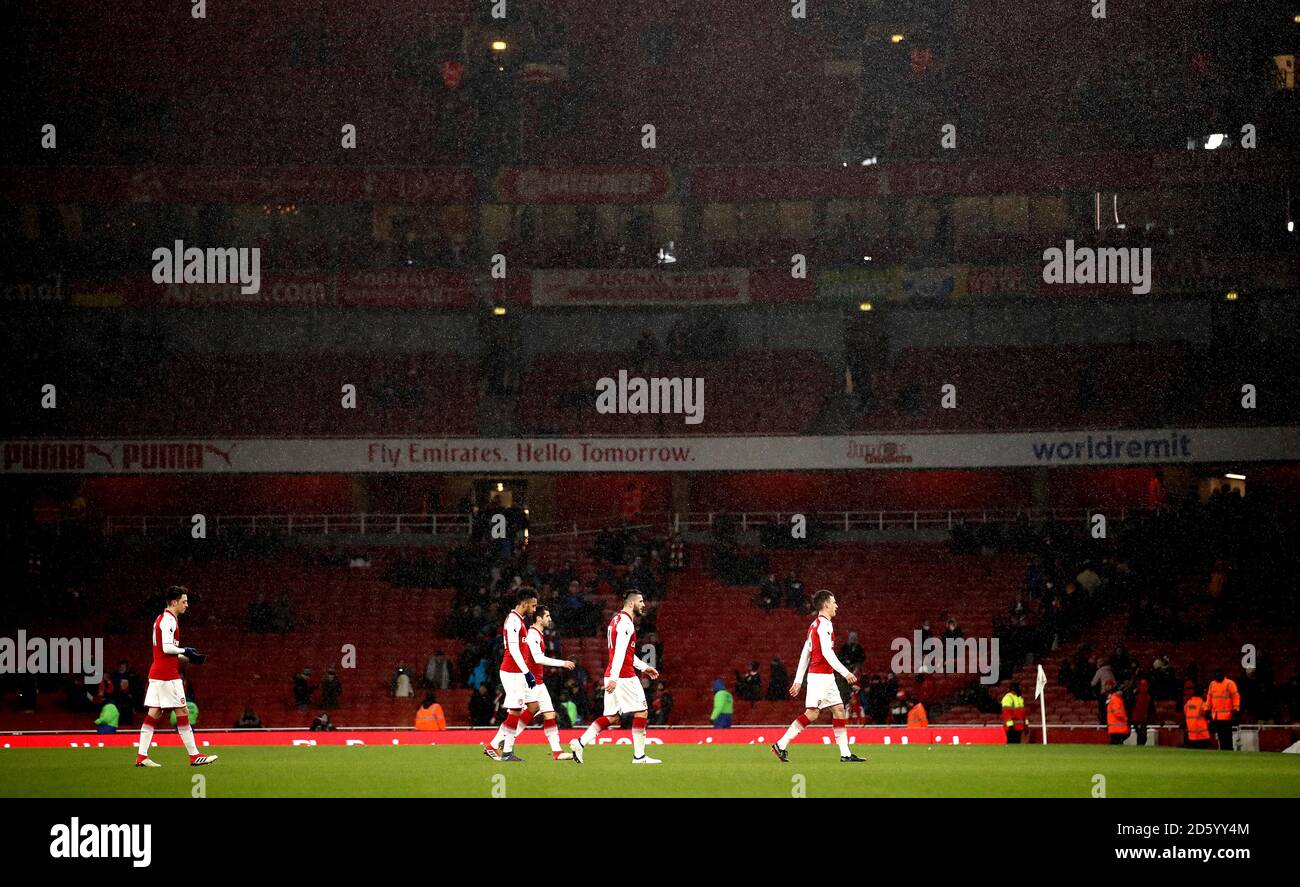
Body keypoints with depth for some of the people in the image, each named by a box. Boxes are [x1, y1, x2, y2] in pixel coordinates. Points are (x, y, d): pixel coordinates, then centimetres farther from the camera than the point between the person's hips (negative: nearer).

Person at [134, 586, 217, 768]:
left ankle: (141, 756, 0)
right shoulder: (169, 620, -12)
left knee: (154, 713, 5)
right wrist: (186, 651, -9)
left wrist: (187, 657, 16)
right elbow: (167, 648, -22)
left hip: (157, 672, 10)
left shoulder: (161, 618, 18)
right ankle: (194, 756, -2)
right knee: (182, 712, -5)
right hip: (168, 675, -10)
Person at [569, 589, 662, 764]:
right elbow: (620, 652, -21)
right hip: (624, 676, -9)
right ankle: (639, 755, 0)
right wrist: (614, 678, -26)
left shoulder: (617, 620, 19)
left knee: (610, 716, 9)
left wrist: (644, 667, 29)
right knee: (641, 712, -1)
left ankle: (580, 743, -1)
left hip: (613, 676, 9)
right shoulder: (626, 623, -13)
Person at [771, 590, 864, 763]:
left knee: (839, 710, 7)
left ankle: (845, 753, 5)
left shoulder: (815, 625, 18)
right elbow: (827, 652, -20)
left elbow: (805, 654, 19)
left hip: (826, 677, 10)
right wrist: (845, 673, -20)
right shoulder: (824, 624, -11)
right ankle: (781, 745, -11)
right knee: (812, 713, -12)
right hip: (820, 675, -10)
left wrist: (798, 680, 19)